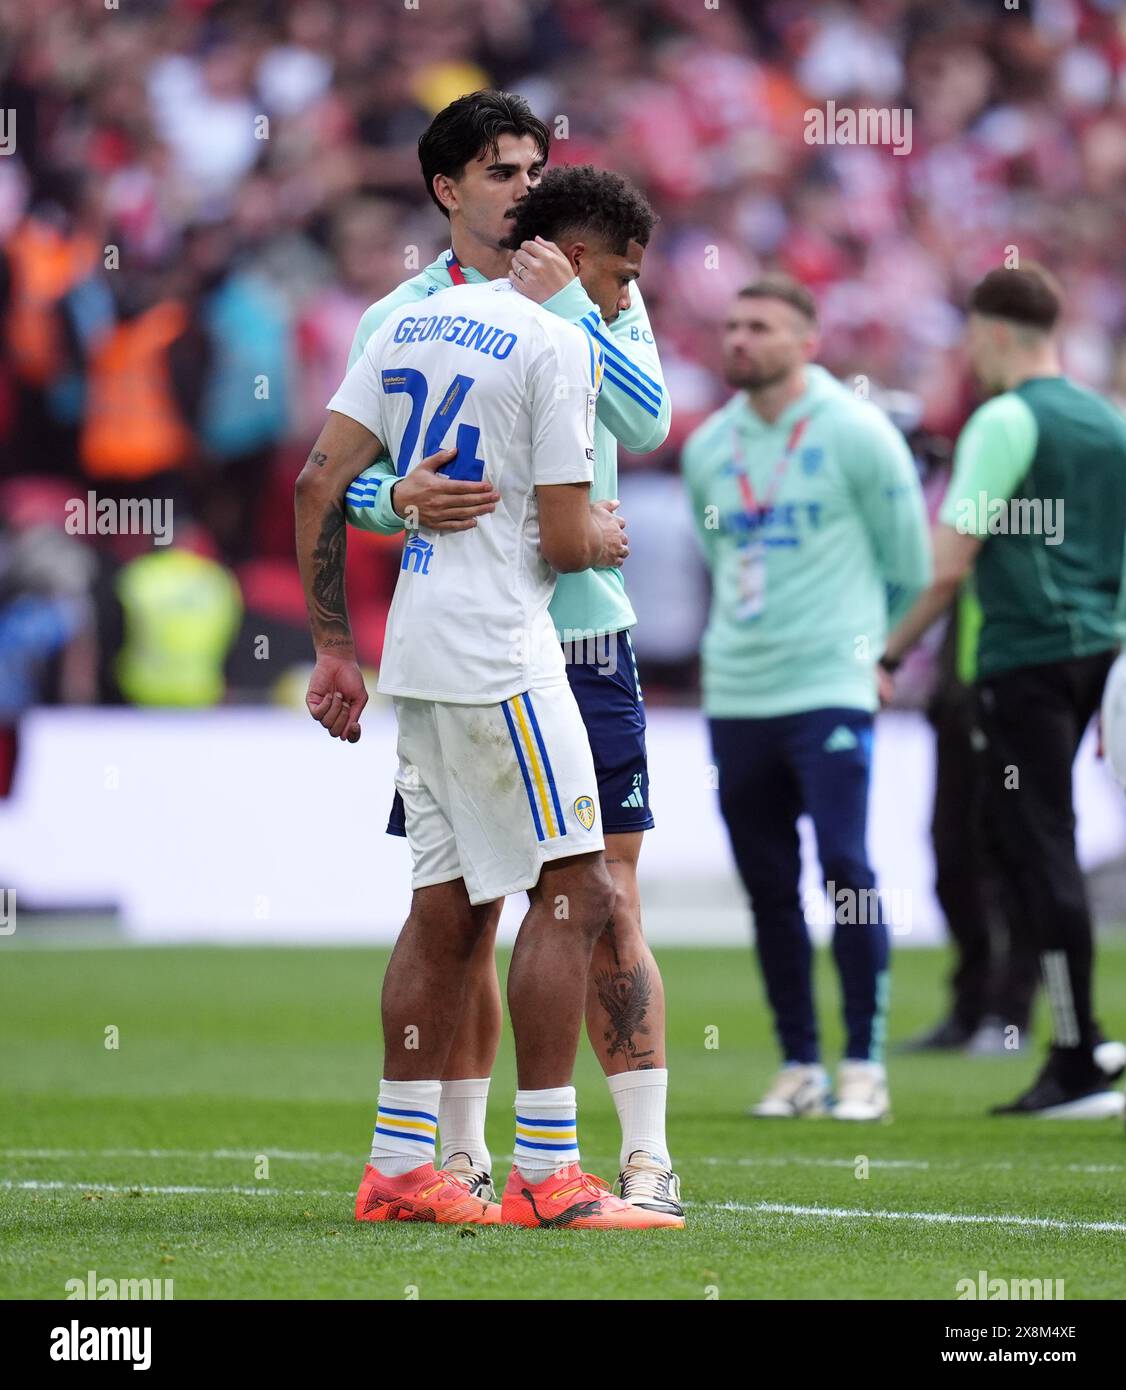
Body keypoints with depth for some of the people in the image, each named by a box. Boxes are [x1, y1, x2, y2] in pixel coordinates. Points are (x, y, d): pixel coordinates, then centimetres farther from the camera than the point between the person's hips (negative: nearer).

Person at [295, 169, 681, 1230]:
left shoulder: (411, 327, 14)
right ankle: (545, 1174, -9)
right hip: (498, 653, -8)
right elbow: (565, 539, -13)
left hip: (418, 656, 8)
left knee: (445, 907, 12)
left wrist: (333, 646, 16)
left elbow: (318, 485, 12)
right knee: (572, 893, -6)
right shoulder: (559, 346, -10)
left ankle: (400, 1166, 12)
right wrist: (609, 539, 11)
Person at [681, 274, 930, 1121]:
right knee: (768, 885, 5)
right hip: (736, 693, 5)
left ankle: (865, 1063, -6)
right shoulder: (709, 447, 10)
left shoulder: (855, 434, -5)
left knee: (844, 867, -12)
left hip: (829, 688, -5)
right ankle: (799, 1066, 12)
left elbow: (909, 562, 3)